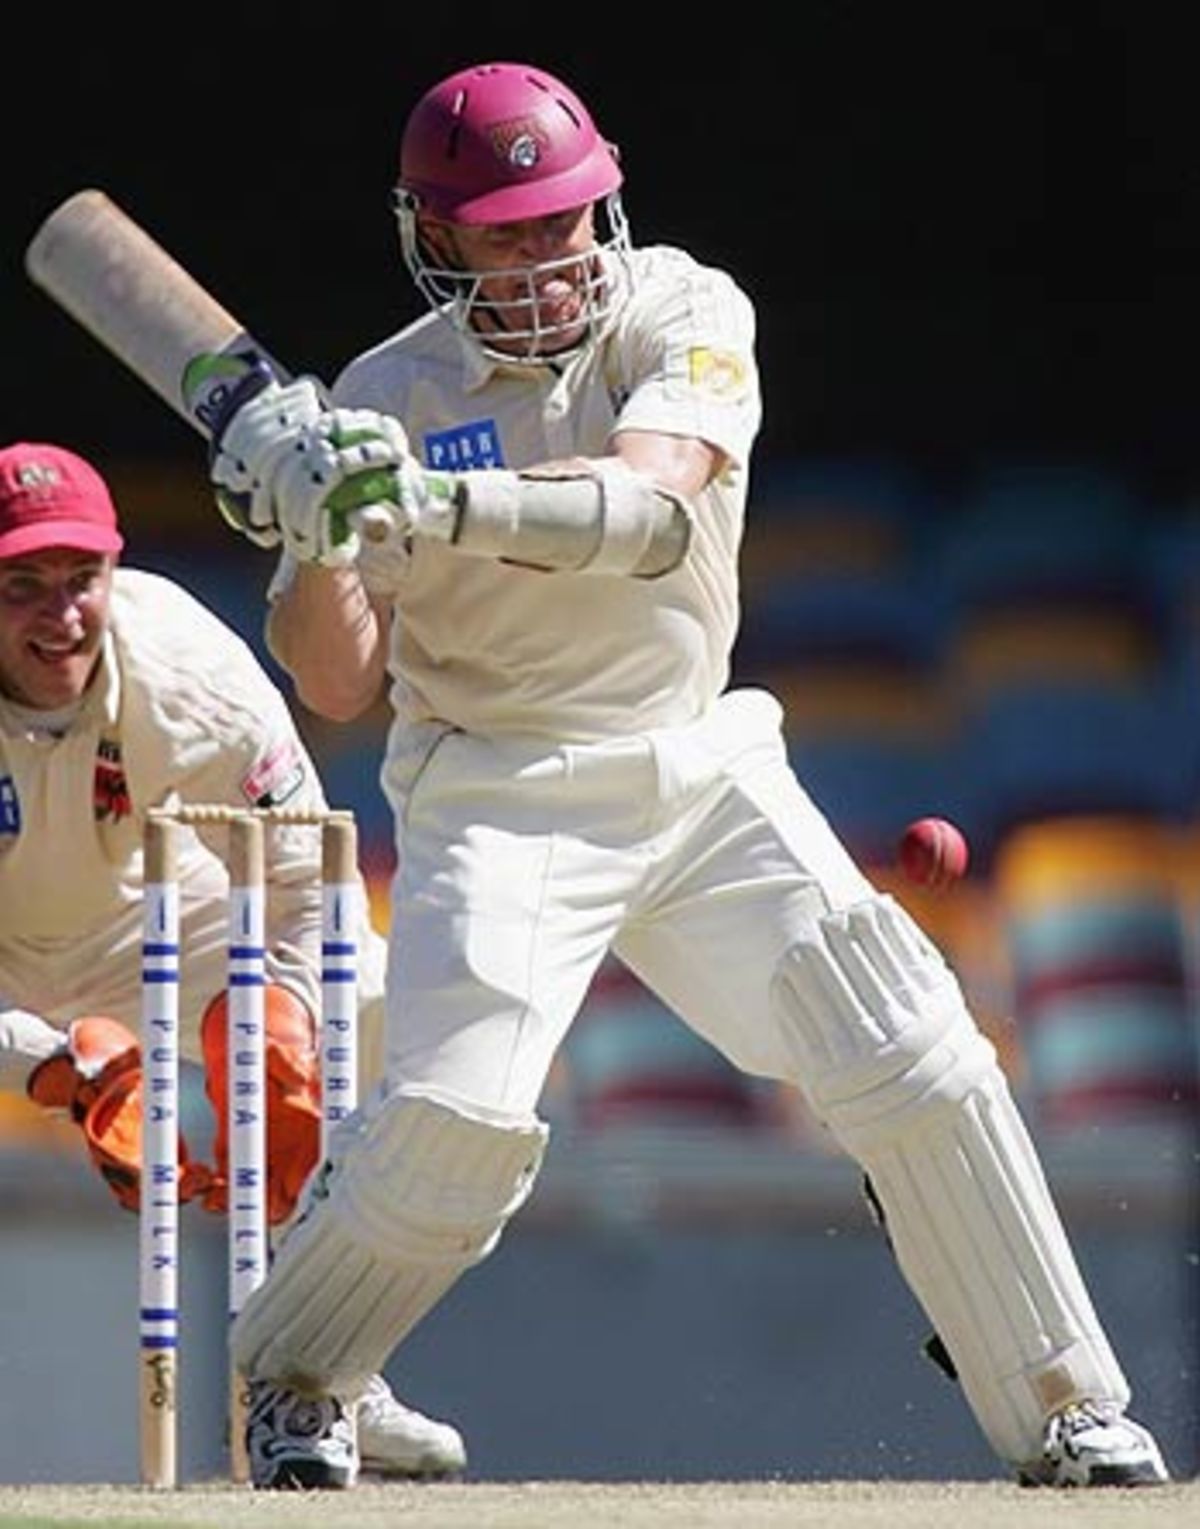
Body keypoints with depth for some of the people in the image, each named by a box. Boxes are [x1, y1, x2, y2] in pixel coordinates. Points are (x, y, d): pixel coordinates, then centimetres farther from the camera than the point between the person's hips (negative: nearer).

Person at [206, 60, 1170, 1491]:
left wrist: (434, 503, -39)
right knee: (457, 1117, -21)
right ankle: (287, 1377, 5)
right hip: (497, 796, -2)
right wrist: (315, 527, -29)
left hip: (698, 771, 2)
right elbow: (337, 685, -10)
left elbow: (650, 502, -26)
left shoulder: (681, 314, -5)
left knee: (921, 1068, -7)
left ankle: (1068, 1418, 1)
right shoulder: (385, 401, -6)